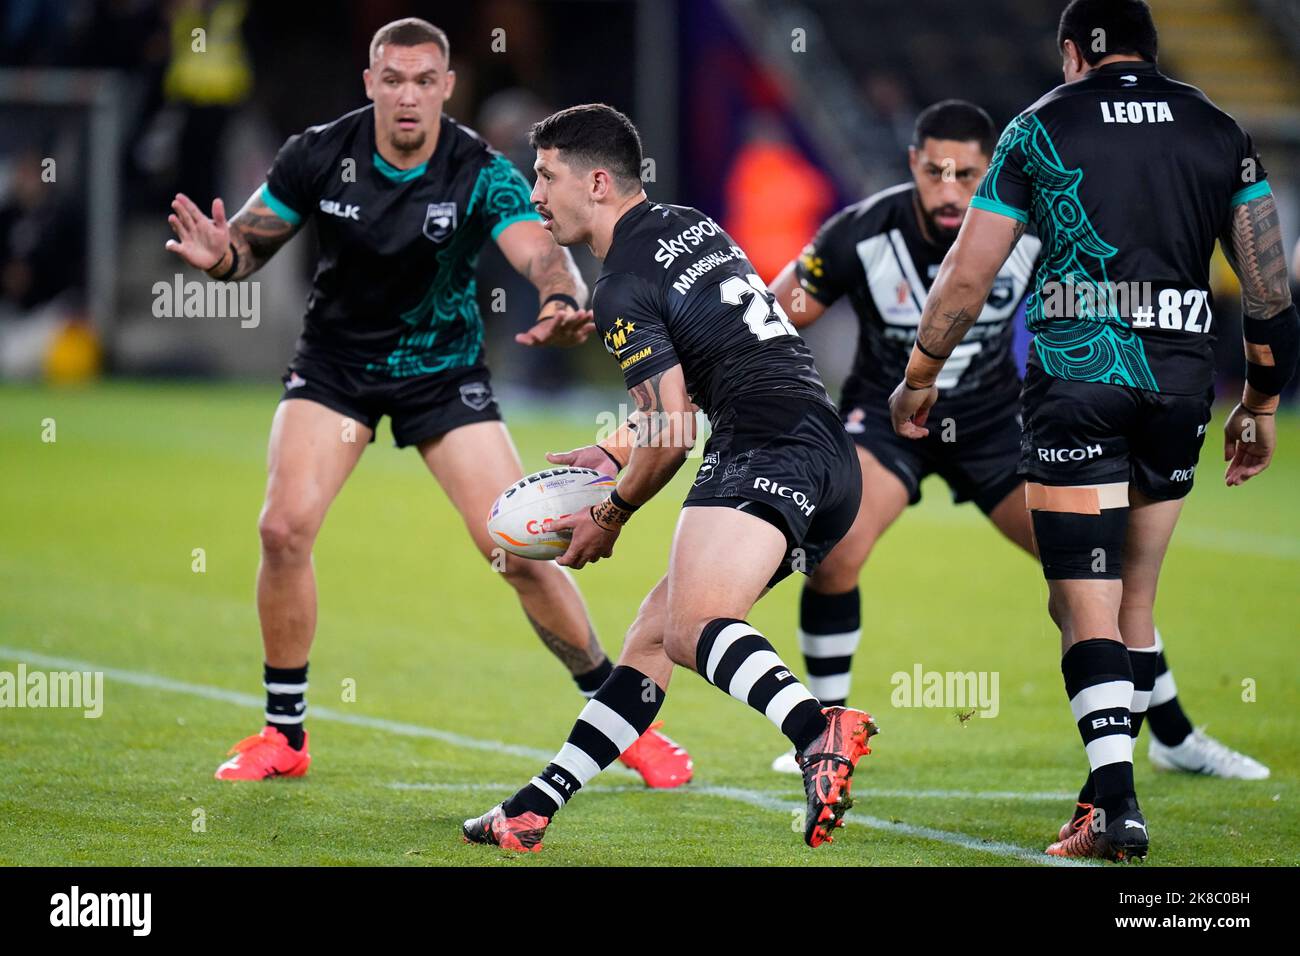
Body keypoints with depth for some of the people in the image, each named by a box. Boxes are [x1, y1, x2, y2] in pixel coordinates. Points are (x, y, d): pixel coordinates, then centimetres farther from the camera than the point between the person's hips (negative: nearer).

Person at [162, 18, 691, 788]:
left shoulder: (482, 174, -20)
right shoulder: (320, 155, -13)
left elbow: (540, 251, -35)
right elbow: (253, 240, -5)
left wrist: (562, 301, -58)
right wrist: (221, 255, -30)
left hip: (443, 370, -1)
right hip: (335, 363, 1)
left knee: (520, 550, -8)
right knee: (285, 526, -17)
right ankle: (284, 735, 0)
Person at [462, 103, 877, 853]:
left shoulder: (625, 284, -5)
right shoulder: (694, 227, 23)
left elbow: (672, 434, -6)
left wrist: (611, 516, 10)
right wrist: (617, 451, 32)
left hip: (768, 448, -10)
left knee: (691, 627, -29)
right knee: (654, 631, 14)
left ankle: (820, 731, -56)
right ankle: (534, 810, 17)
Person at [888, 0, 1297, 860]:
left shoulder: (1042, 127, 4)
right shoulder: (1218, 131, 11)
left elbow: (967, 275, 5)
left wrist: (920, 378, 19)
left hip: (1075, 374, -3)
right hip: (1180, 379, 3)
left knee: (1084, 605, -4)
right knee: (1134, 599, 15)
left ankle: (1116, 800, -19)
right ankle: (1109, 783, 18)